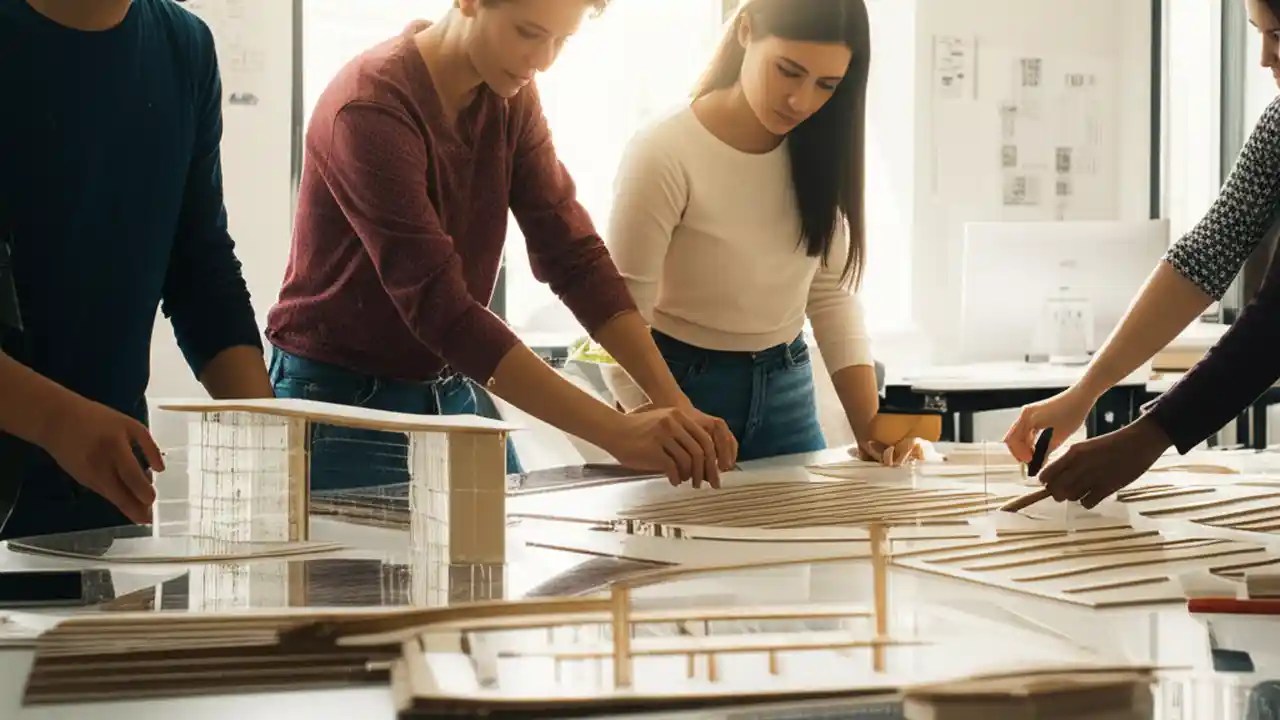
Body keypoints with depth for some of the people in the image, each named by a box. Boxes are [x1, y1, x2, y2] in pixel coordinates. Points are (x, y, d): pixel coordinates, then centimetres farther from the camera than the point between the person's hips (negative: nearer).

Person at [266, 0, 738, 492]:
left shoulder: (511, 98, -1)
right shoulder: (371, 108, -24)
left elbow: (572, 253, -4)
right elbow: (439, 307, -31)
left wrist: (673, 403, -16)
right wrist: (616, 432, -35)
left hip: (451, 397, 6)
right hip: (344, 409, -6)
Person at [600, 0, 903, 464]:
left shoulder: (817, 152, -3)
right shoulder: (665, 154, -21)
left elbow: (832, 293, 0)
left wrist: (868, 423, -12)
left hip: (785, 390, 5)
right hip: (680, 386, -5)